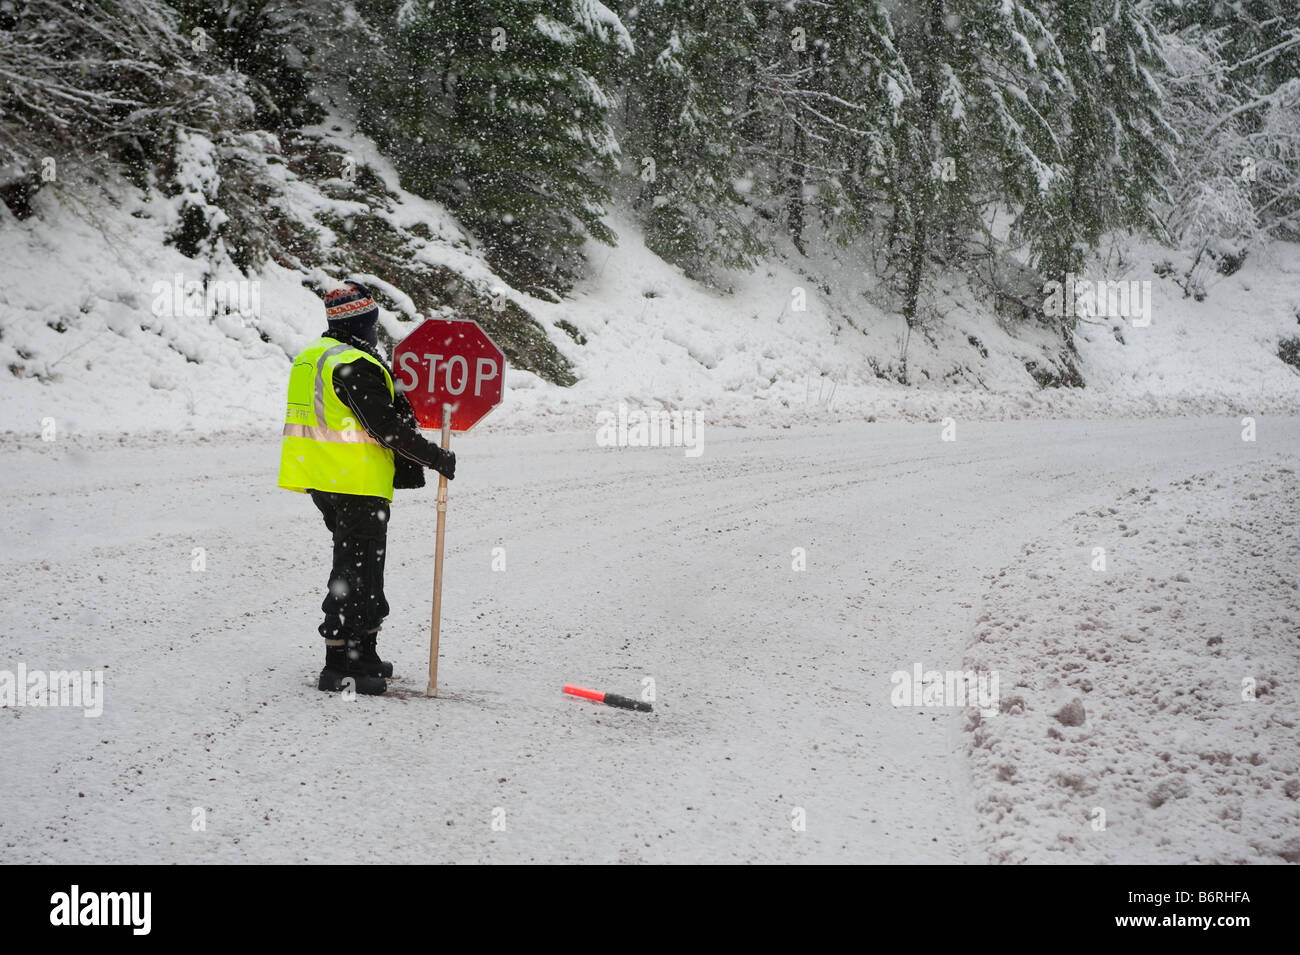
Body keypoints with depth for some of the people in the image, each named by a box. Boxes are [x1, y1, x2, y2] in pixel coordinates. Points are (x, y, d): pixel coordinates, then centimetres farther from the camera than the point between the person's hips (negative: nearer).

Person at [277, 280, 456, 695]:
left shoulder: (313, 355, 12)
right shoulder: (356, 366, -19)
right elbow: (388, 427, -20)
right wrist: (437, 458, -11)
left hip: (322, 480, 10)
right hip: (357, 485, -10)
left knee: (355, 565, 18)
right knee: (358, 570, -4)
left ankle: (363, 655, 27)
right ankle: (340, 666, -2)